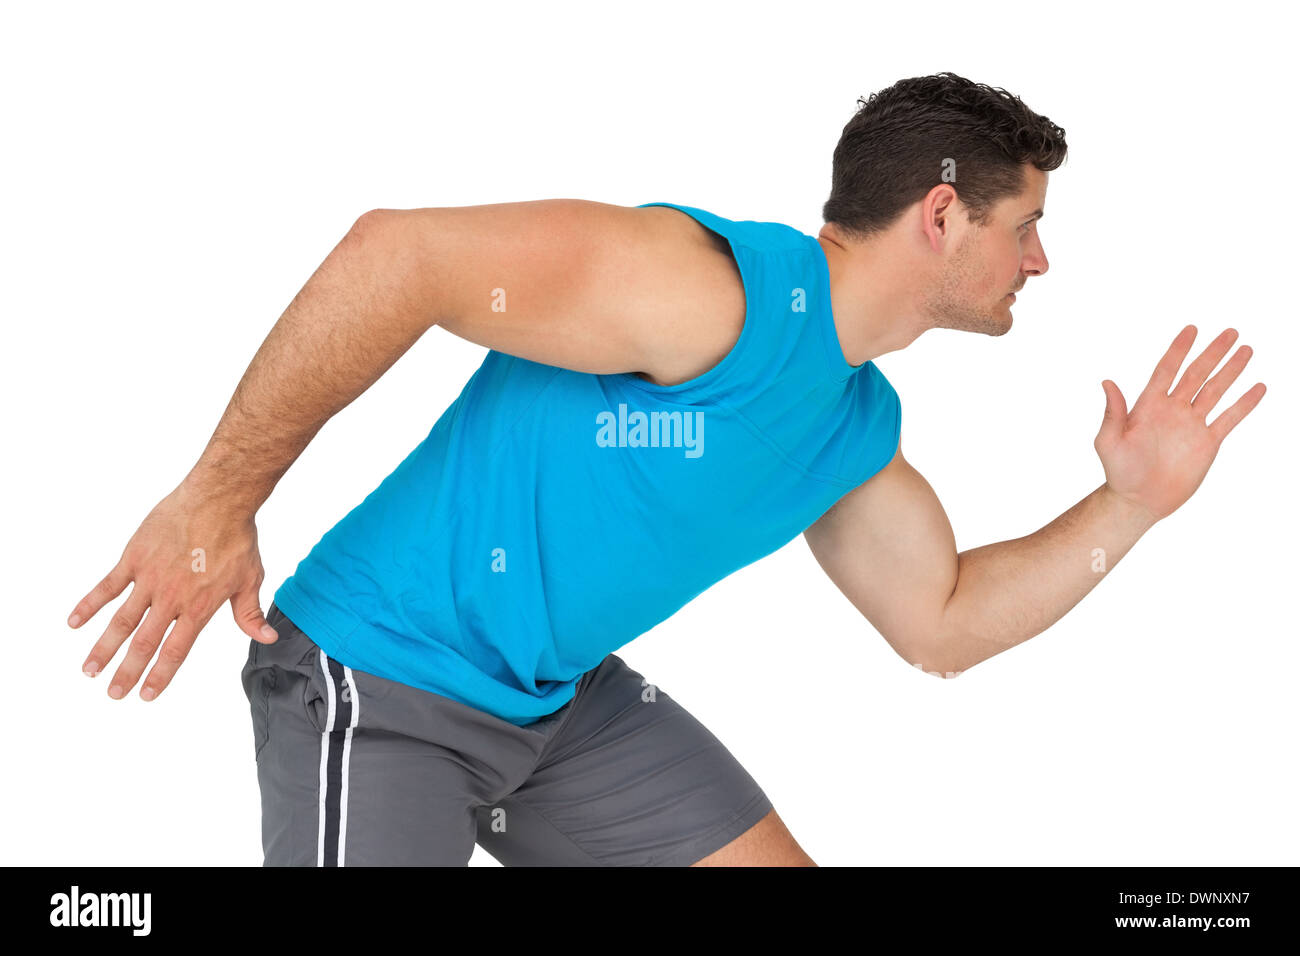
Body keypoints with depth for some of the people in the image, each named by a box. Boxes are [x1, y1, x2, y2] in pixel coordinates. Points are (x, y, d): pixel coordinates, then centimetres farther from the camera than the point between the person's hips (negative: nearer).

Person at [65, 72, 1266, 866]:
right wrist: (220, 499, -27)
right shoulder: (720, 292, -25)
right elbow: (399, 251, -30)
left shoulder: (858, 425, 5)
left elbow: (943, 623, 16)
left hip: (567, 700, 9)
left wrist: (1130, 504, 5)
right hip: (378, 684, -9)